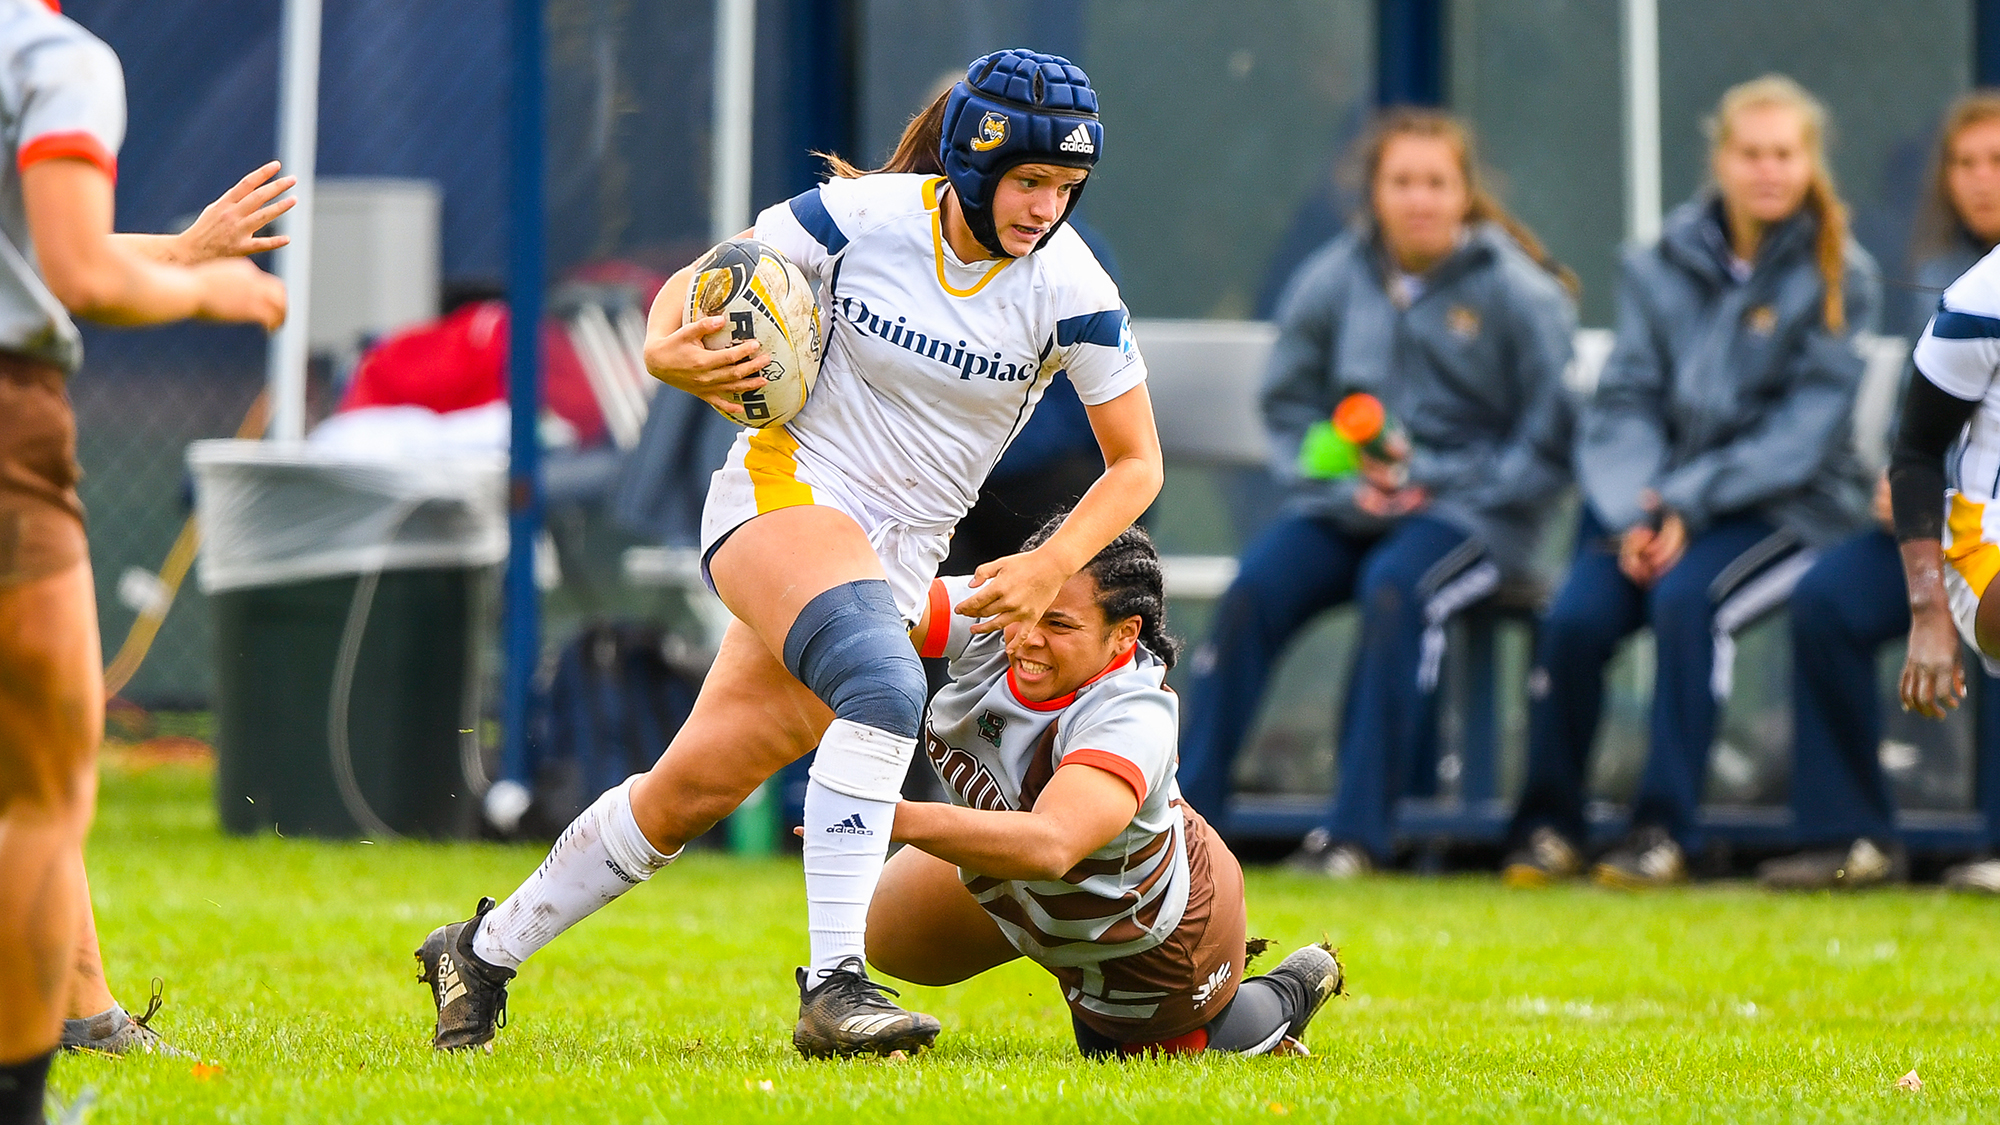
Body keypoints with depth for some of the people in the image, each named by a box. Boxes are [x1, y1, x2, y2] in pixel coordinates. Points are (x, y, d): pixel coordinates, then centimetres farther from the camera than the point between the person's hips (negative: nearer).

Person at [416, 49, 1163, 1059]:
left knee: (695, 788, 0)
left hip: (899, 554, 3)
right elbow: (696, 286, 3)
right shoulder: (862, 214, -11)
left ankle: (481, 955, 18)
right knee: (882, 683, -34)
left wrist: (1054, 566, -17)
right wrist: (667, 349, -19)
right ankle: (832, 986, -37)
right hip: (785, 486, -3)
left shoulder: (1068, 286, -8)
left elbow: (1136, 464, -2)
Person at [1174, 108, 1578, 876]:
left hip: (1467, 507, -3)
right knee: (1253, 590, -25)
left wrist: (1434, 491, -11)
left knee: (1394, 589, -35)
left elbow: (1546, 441, -1)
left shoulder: (1516, 292, -3)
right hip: (1347, 503, 3)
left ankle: (1358, 831, -33)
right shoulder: (1335, 279, 6)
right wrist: (1344, 481, -4)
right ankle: (1188, 808, -21)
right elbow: (1288, 404, 14)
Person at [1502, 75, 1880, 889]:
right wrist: (1631, 516, -14)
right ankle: (1549, 824, -8)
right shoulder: (1659, 268, 8)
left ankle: (1665, 829, -26)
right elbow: (1624, 404, 4)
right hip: (1655, 499, 3)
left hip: (1782, 508, -3)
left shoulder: (1838, 278, -1)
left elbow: (1804, 431, -8)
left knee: (1686, 598, -33)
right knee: (1576, 615, -25)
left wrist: (1688, 503, -18)